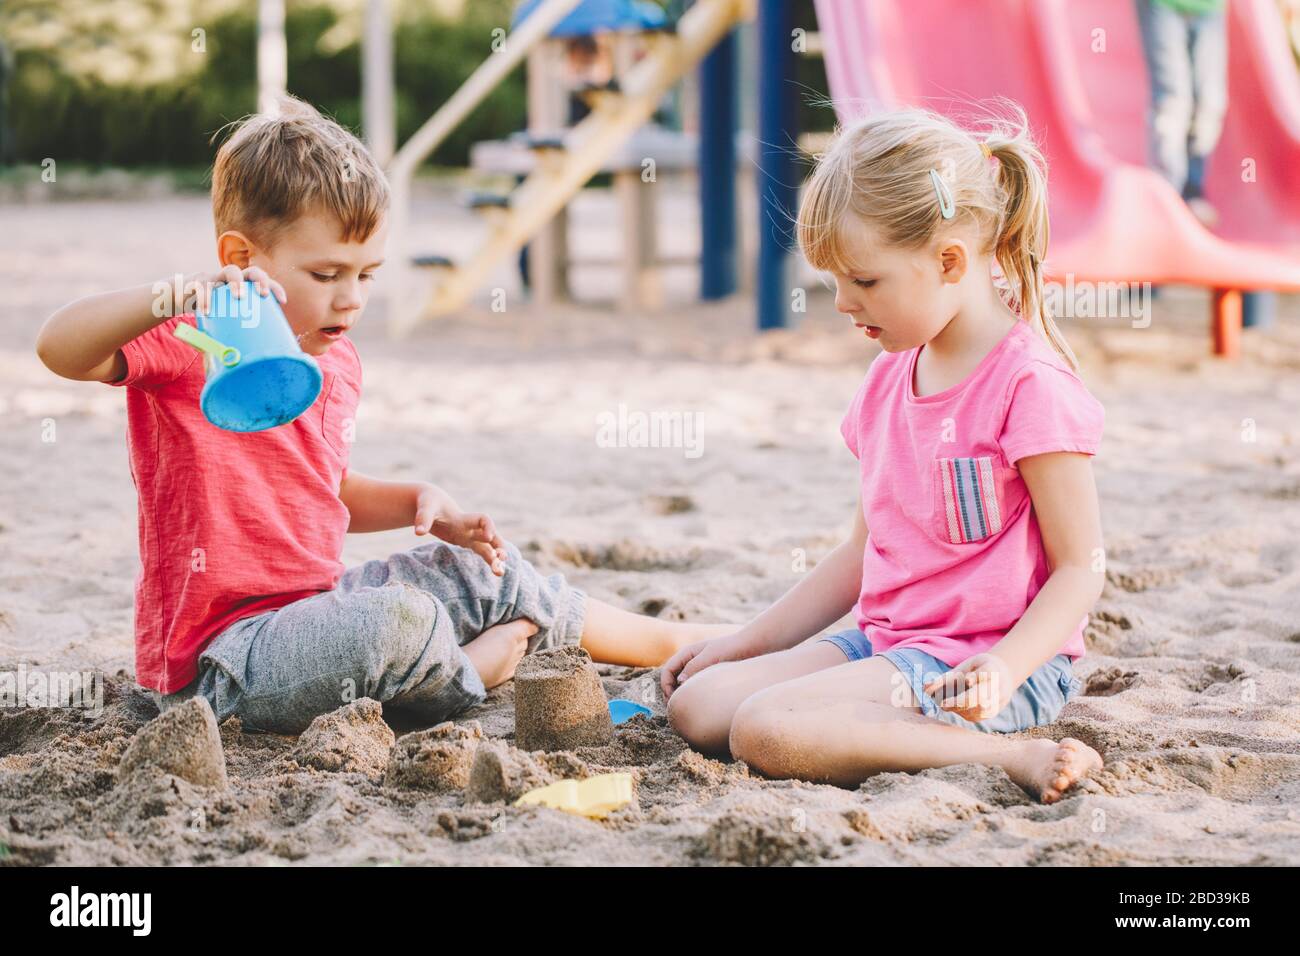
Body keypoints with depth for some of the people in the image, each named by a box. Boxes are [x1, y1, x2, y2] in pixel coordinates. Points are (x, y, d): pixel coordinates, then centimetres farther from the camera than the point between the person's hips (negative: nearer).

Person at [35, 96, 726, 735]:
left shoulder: (338, 365, 10)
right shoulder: (188, 349, -17)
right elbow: (58, 349, -36)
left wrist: (420, 503, 8)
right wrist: (174, 297, -49)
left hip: (317, 604, 9)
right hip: (220, 658, -9)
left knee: (487, 570, 15)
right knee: (396, 623, -33)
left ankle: (670, 641, 33)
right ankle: (491, 659, 0)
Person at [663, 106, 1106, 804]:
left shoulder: (1031, 385, -14)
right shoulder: (887, 383, 13)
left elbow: (1080, 568, -13)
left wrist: (1003, 669, -28)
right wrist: (743, 643, 18)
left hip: (980, 662, -9)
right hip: (886, 642, 9)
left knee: (766, 731, -27)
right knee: (697, 706, -6)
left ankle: (1013, 756, -21)